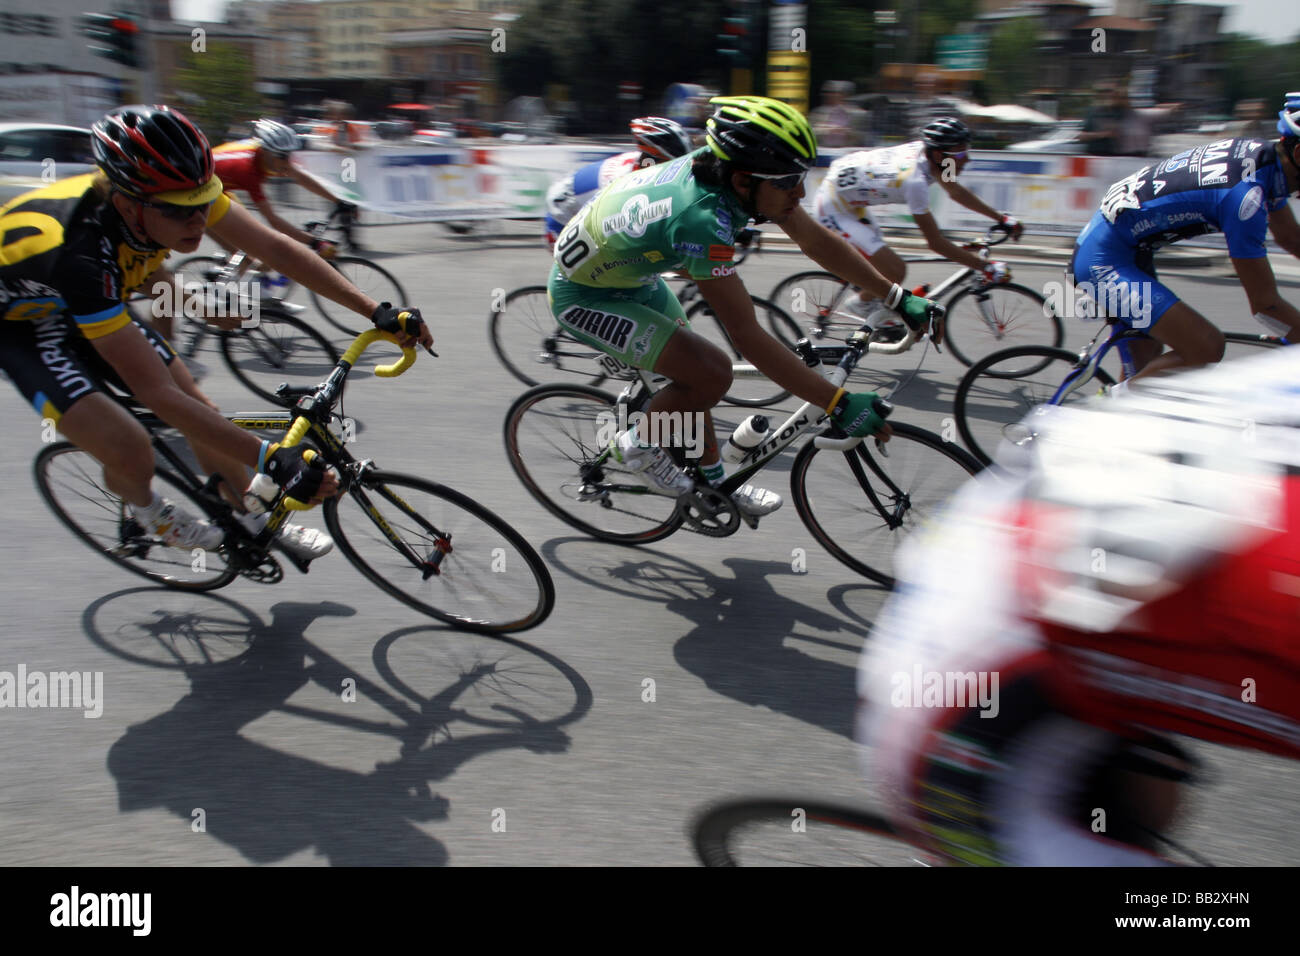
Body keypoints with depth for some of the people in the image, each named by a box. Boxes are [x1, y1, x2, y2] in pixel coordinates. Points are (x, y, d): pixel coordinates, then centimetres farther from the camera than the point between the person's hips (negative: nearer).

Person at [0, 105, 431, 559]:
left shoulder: (177, 194, -29)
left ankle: (256, 524, 22)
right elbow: (158, 393, -42)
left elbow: (277, 248, -19)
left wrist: (376, 310, -25)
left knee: (201, 411, 0)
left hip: (94, 302, 6)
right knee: (131, 452, -23)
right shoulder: (81, 254, -44)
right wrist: (272, 459, -46)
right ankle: (143, 508, 13)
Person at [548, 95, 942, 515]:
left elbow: (818, 242, -4)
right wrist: (840, 405, -34)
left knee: (694, 373, 15)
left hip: (631, 274, 9)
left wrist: (900, 298, -5)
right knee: (712, 372, -20)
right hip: (584, 295, -8)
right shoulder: (701, 217, -38)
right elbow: (747, 336, -36)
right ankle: (638, 444, 5)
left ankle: (714, 485, 32)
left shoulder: (729, 170, -14)